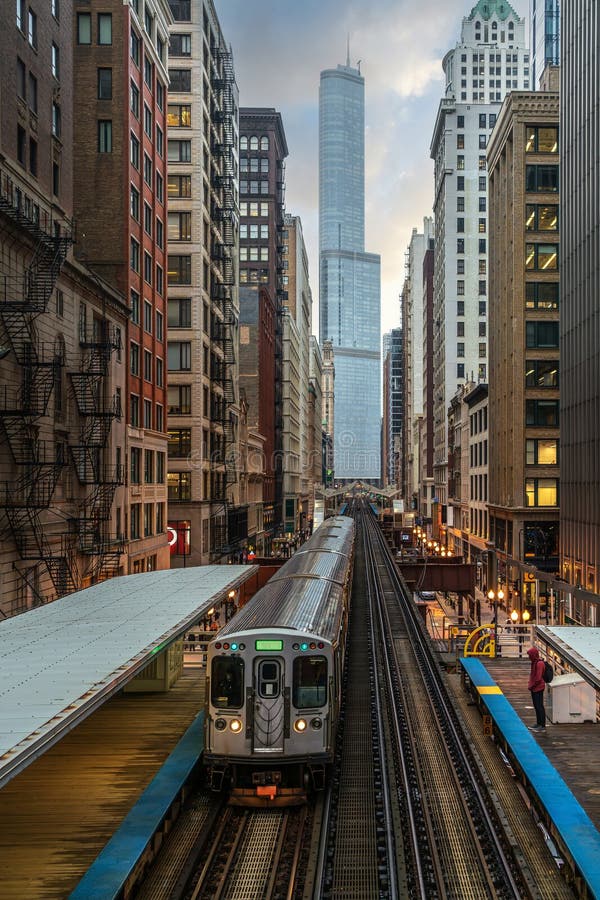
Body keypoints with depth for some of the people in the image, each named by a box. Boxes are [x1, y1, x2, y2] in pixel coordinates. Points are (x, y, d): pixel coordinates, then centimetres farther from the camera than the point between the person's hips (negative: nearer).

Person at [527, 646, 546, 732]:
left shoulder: (539, 663, -20)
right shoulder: (534, 662, 11)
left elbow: (538, 678, -22)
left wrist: (531, 685, -13)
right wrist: (529, 683, 9)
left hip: (538, 688, -10)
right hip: (534, 688, 10)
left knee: (539, 706, -4)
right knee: (536, 706, 15)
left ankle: (542, 726, 1)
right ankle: (538, 723, 25)